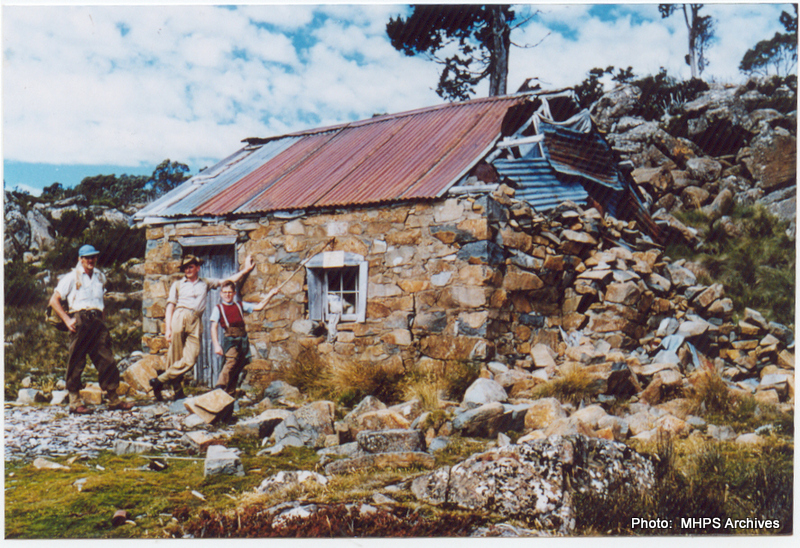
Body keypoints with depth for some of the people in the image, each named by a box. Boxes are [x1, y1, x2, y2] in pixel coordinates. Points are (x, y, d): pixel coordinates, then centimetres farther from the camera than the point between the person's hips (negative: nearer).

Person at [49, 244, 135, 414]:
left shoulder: (100, 277, 17)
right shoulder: (72, 277, 1)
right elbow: (54, 300, 0)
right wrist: (67, 320, -8)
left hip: (97, 321, 5)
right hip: (79, 320, -5)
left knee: (107, 360, 1)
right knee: (76, 362, -1)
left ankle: (113, 399, 6)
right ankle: (74, 402, 7)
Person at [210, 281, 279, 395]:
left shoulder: (240, 305, 18)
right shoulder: (218, 308, 7)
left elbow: (258, 307, 19)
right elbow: (213, 327, -1)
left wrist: (270, 295, 11)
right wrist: (216, 345, -11)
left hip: (243, 339, 5)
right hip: (230, 339, -5)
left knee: (239, 367, 4)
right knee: (231, 361, -27)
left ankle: (230, 393, 12)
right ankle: (219, 389, -33)